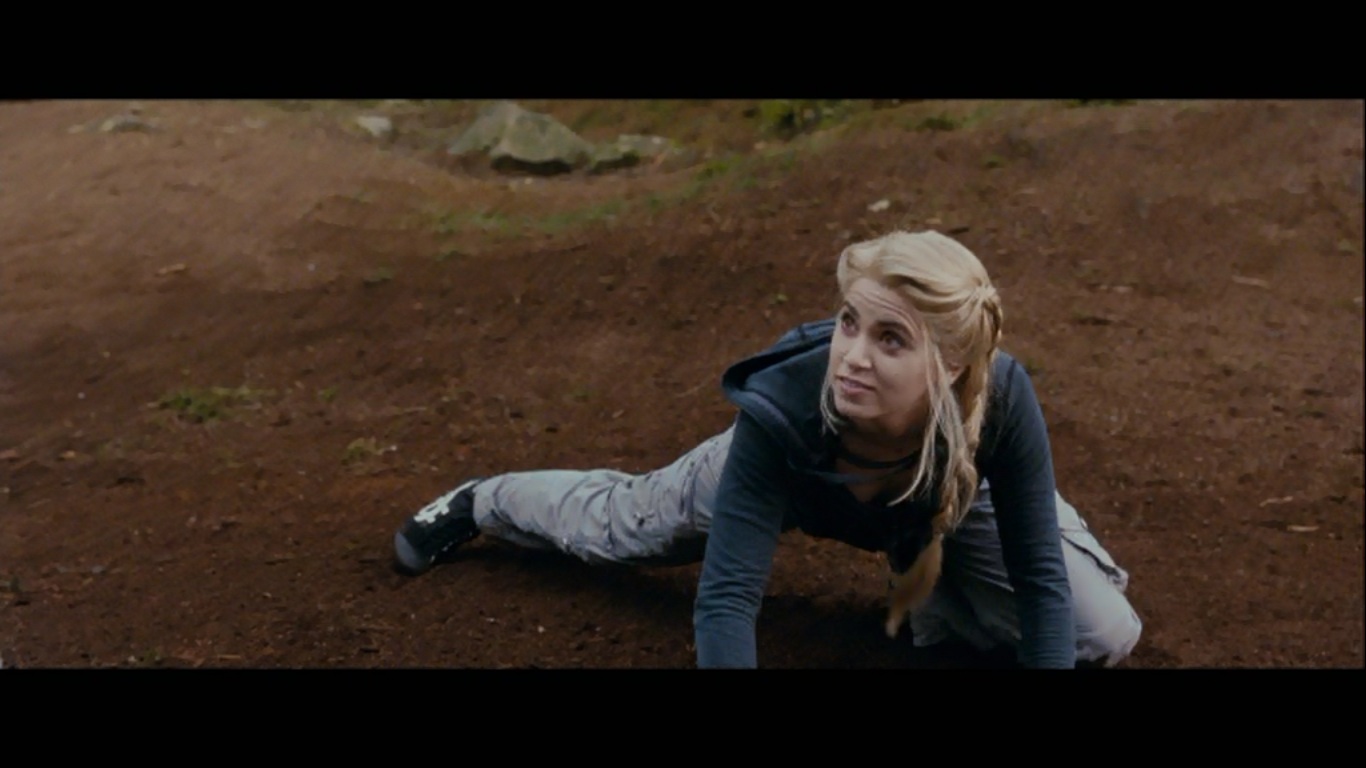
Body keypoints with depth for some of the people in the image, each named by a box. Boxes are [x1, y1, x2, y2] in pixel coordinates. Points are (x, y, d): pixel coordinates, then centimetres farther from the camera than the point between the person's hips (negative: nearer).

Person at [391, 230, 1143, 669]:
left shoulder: (1000, 399, -43)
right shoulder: (778, 413, -46)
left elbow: (1042, 576, -33)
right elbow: (726, 596, -44)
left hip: (946, 495, 1)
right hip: (786, 471, -1)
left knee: (1105, 634, -7)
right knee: (616, 524, 22)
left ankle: (924, 573, 18)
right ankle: (482, 501, 54)